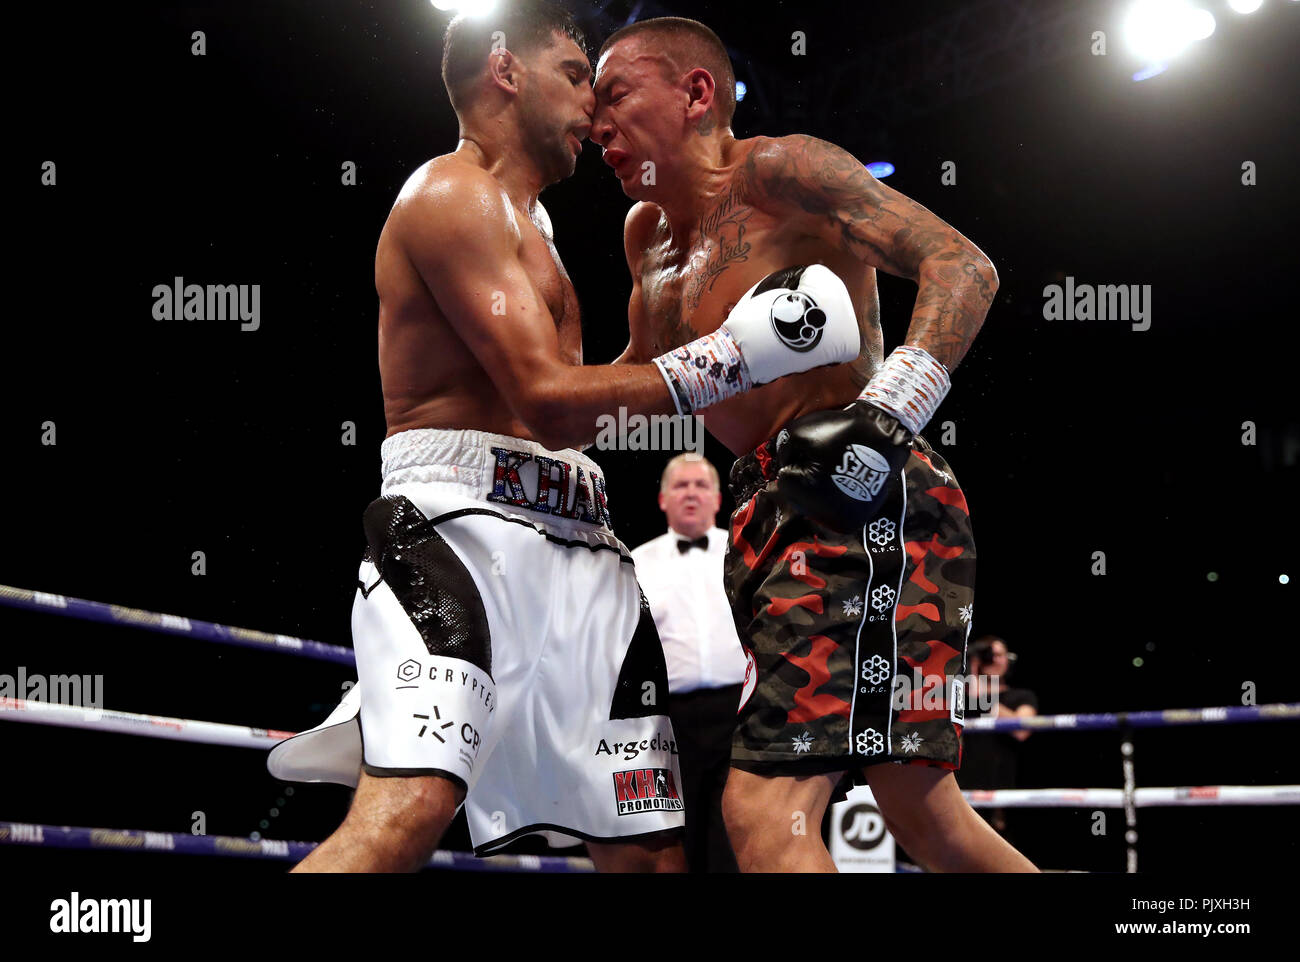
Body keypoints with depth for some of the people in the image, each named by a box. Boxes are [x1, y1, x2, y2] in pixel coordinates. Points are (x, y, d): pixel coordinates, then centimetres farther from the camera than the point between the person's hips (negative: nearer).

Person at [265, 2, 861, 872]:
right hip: (457, 530, -10)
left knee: (652, 850, 4)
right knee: (408, 812, -32)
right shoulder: (454, 196, -4)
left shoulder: (519, 217, 29)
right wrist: (731, 358, -13)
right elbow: (546, 401, -14)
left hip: (576, 555, 10)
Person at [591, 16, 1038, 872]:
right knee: (922, 815, 15)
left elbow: (964, 267, -14)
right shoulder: (652, 236, 21)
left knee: (765, 810, -20)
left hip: (862, 509, -10)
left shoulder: (775, 171, -5)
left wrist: (885, 415, -27)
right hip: (780, 511, 10)